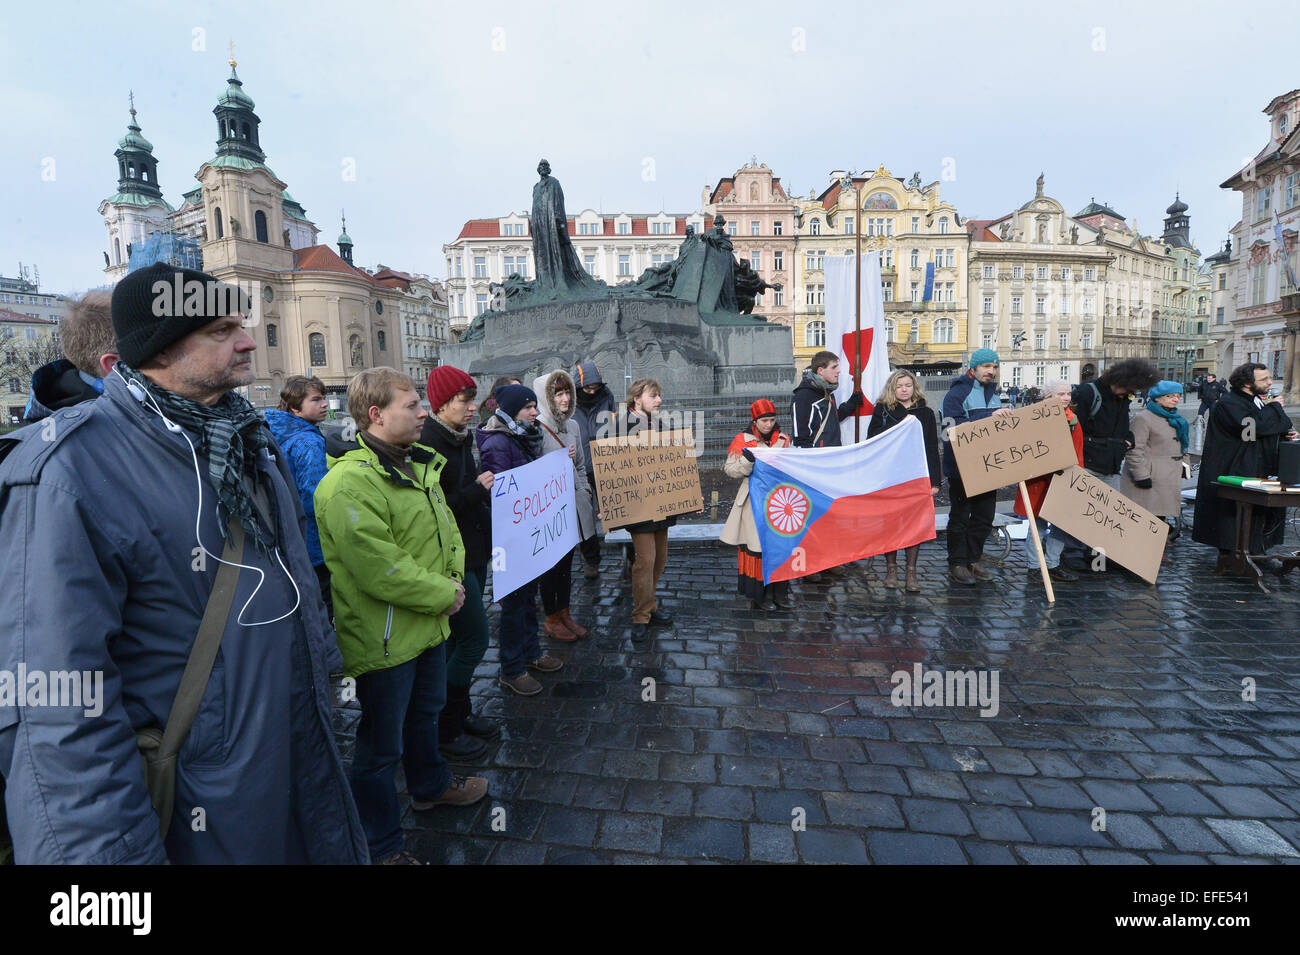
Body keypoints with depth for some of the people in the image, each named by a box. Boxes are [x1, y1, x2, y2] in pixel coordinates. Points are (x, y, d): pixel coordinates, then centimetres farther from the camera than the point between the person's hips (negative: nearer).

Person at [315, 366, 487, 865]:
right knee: (381, 745, 9)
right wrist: (444, 595, -18)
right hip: (385, 638, -9)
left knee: (425, 712, 29)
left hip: (428, 623, 9)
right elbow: (379, 569, -29)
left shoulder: (416, 464, 6)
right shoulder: (350, 483, -25)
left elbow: (445, 526, 15)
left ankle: (431, 784, 54)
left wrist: (454, 578, 0)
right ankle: (382, 847, 30)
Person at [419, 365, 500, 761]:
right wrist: (476, 491, -23)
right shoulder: (427, 444, -19)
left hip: (473, 553, 9)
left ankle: (459, 714, 34)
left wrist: (486, 487, 6)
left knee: (460, 639, 18)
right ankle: (443, 730, 14)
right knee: (474, 639, -4)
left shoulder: (460, 439, 10)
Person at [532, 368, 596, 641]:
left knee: (567, 562, 15)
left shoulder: (572, 425, 9)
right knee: (551, 564, 6)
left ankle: (564, 613, 29)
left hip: (574, 503, 7)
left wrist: (585, 491, 12)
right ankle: (551, 619, 22)